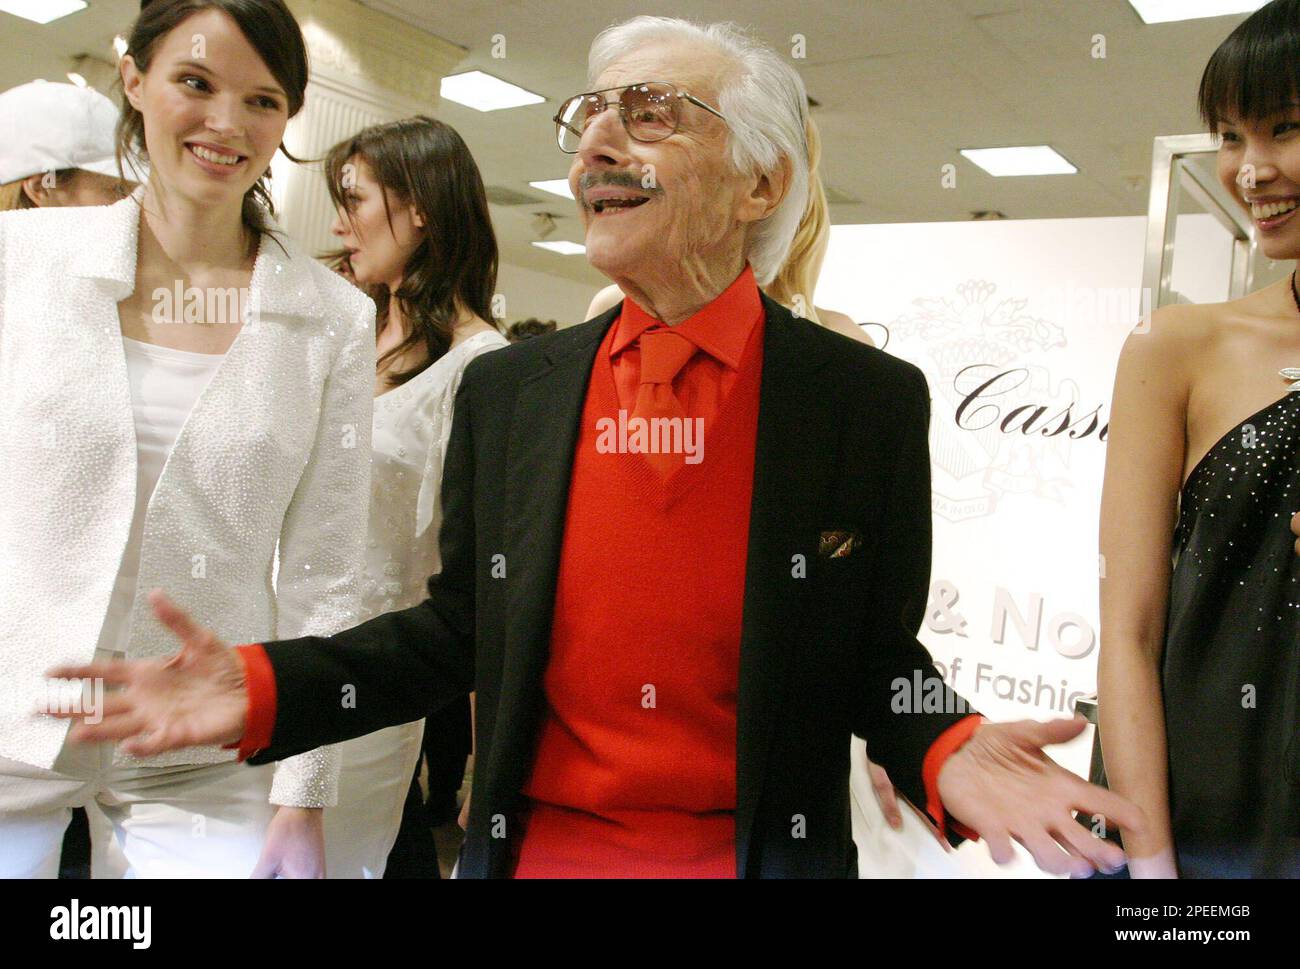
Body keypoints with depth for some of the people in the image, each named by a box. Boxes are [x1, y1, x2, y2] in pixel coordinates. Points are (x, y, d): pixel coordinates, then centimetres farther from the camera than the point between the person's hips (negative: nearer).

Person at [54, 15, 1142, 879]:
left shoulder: (872, 400, -9)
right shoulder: (507, 391, -1)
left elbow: (880, 659, -2)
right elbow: (461, 627, 5)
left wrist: (951, 754, -22)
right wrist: (267, 686, -7)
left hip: (763, 849, -2)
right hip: (532, 846, 3)